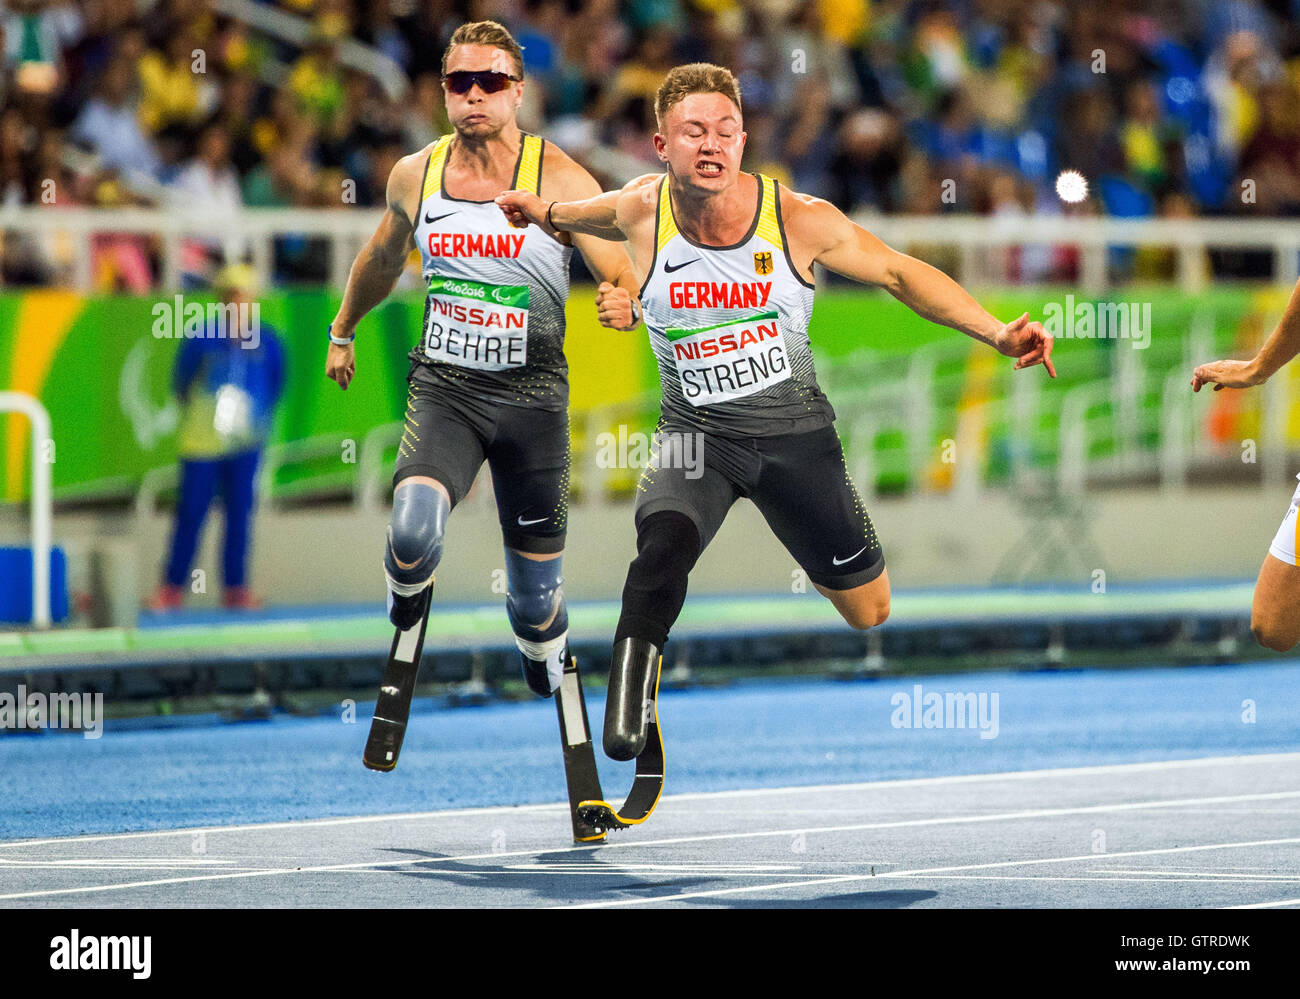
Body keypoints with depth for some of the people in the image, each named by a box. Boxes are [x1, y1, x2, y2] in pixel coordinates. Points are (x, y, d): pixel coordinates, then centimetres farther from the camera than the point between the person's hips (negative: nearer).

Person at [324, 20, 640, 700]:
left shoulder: (560, 181, -9)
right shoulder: (414, 176, 1)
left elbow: (632, 281, -9)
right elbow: (383, 259, 23)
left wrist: (626, 306, -33)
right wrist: (342, 331, 36)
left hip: (531, 395, -1)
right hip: (444, 387, 1)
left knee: (535, 601, 4)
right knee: (414, 529, -28)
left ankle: (546, 662, 39)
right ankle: (407, 590, 8)